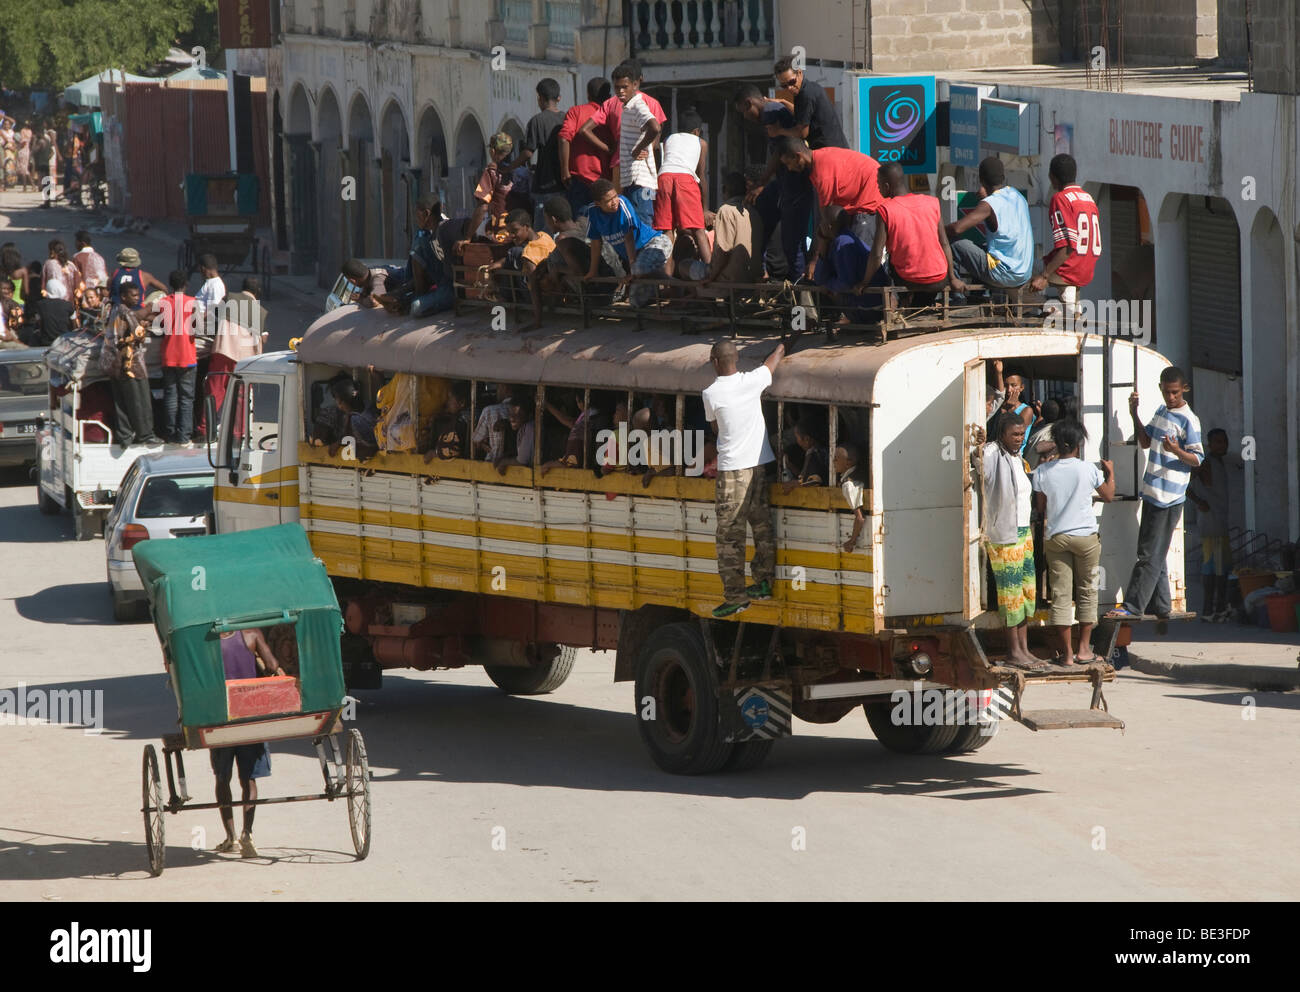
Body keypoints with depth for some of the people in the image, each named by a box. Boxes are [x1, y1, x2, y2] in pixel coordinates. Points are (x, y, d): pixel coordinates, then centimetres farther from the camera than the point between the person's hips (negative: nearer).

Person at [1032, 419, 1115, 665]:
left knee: (1060, 594, 2)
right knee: (1087, 593, 11)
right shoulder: (1088, 469, -8)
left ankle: (1066, 652, 1)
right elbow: (1108, 496, 8)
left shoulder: (1042, 472, -5)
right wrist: (1110, 472, 23)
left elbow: (1041, 506, 4)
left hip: (1055, 537, 1)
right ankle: (1084, 649, 12)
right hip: (1085, 535, -1)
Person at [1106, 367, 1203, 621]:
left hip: (1170, 498, -9)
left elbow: (1197, 459, -13)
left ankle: (1133, 607, -8)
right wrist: (1134, 414, 13)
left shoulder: (1188, 420, -11)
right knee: (1153, 554, 12)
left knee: (1150, 555, -8)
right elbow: (1146, 442, 25)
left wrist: (1176, 451, -32)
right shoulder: (1161, 411, 15)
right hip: (1152, 493, 9)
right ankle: (1161, 607, 18)